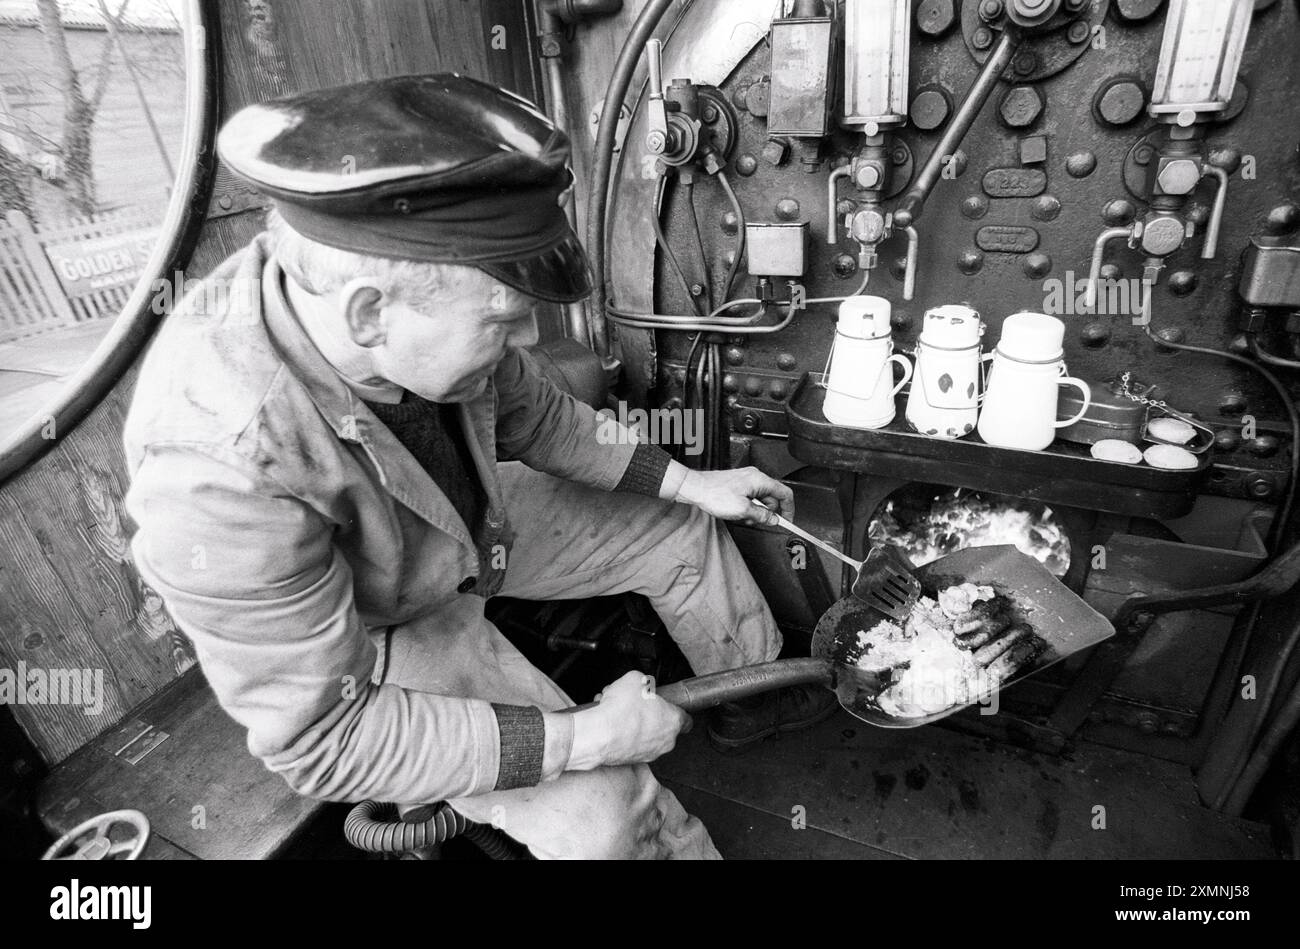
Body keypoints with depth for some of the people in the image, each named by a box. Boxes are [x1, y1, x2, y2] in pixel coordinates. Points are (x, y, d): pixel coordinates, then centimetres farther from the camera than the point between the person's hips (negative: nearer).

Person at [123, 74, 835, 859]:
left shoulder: (419, 293, -25)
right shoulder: (221, 472, -40)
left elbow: (533, 413, -4)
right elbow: (324, 742, -29)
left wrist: (690, 482, -5)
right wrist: (586, 738, -30)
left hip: (474, 519, 6)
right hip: (369, 631, -5)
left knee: (683, 532, 7)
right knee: (601, 811, -18)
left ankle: (757, 697, 32)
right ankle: (687, 847, 18)